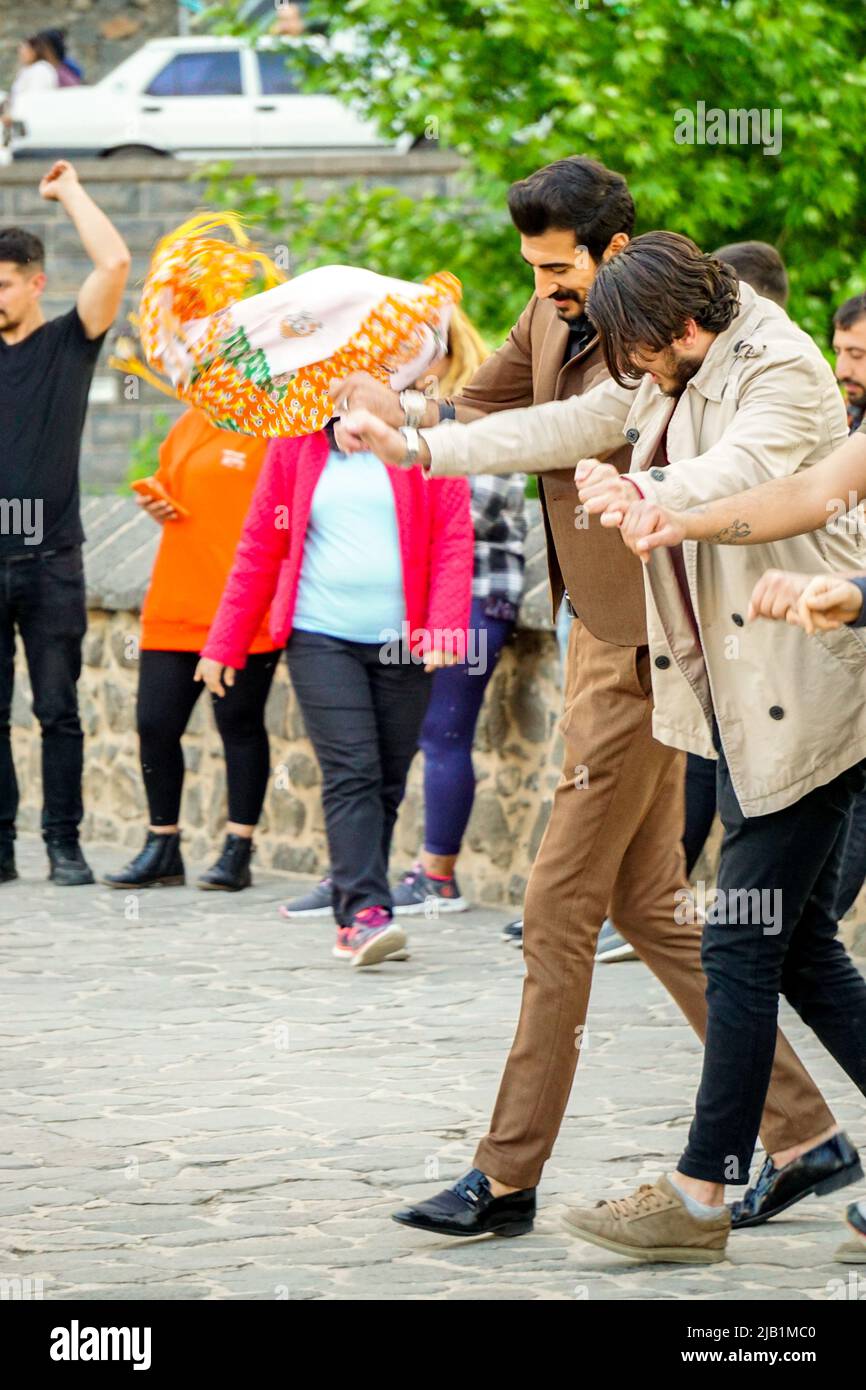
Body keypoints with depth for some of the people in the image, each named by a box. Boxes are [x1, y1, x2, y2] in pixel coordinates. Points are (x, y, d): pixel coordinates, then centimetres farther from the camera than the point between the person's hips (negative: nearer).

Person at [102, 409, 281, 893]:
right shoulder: (190, 425, 14)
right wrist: (155, 502, 8)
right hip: (174, 607, 7)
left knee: (239, 724, 2)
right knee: (155, 724, 7)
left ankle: (238, 852, 12)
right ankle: (162, 848, 20)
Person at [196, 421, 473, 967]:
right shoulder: (297, 442, 7)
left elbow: (454, 535, -1)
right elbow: (261, 545, 10)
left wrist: (445, 626, -15)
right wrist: (225, 644, 8)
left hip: (402, 641, 1)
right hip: (321, 636, -1)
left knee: (388, 782, 5)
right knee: (351, 772, -13)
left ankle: (354, 920, 15)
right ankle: (365, 912, -18)